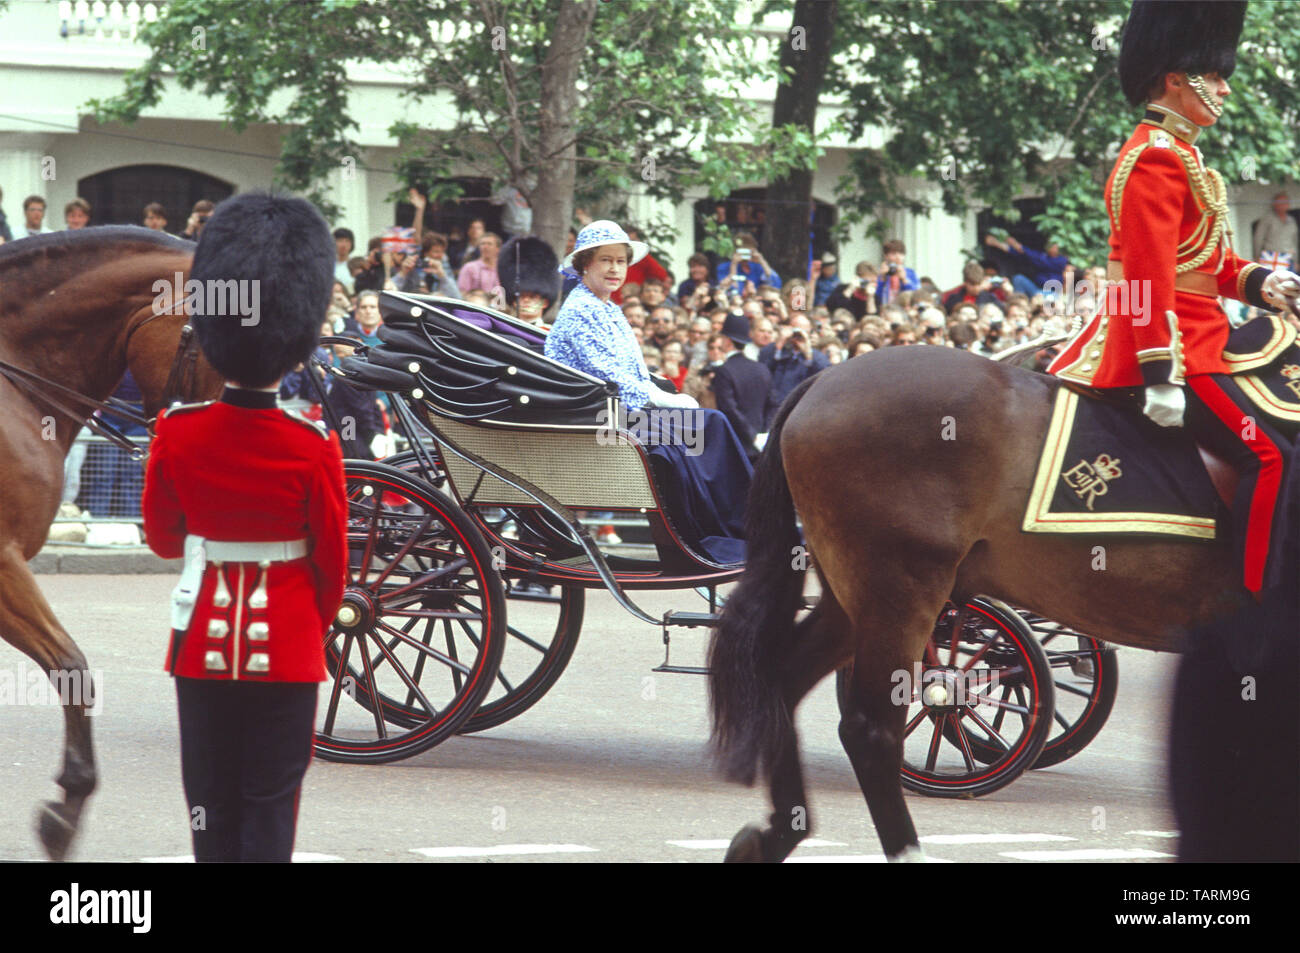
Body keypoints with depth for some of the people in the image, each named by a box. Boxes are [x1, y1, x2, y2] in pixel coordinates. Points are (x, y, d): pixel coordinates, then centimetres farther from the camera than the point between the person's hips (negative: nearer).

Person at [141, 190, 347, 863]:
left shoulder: (177, 433, -9)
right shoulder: (314, 447, -14)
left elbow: (161, 539, 4)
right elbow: (331, 559, -4)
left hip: (204, 642, 2)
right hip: (287, 647, -2)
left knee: (212, 798, 11)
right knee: (271, 802, 4)